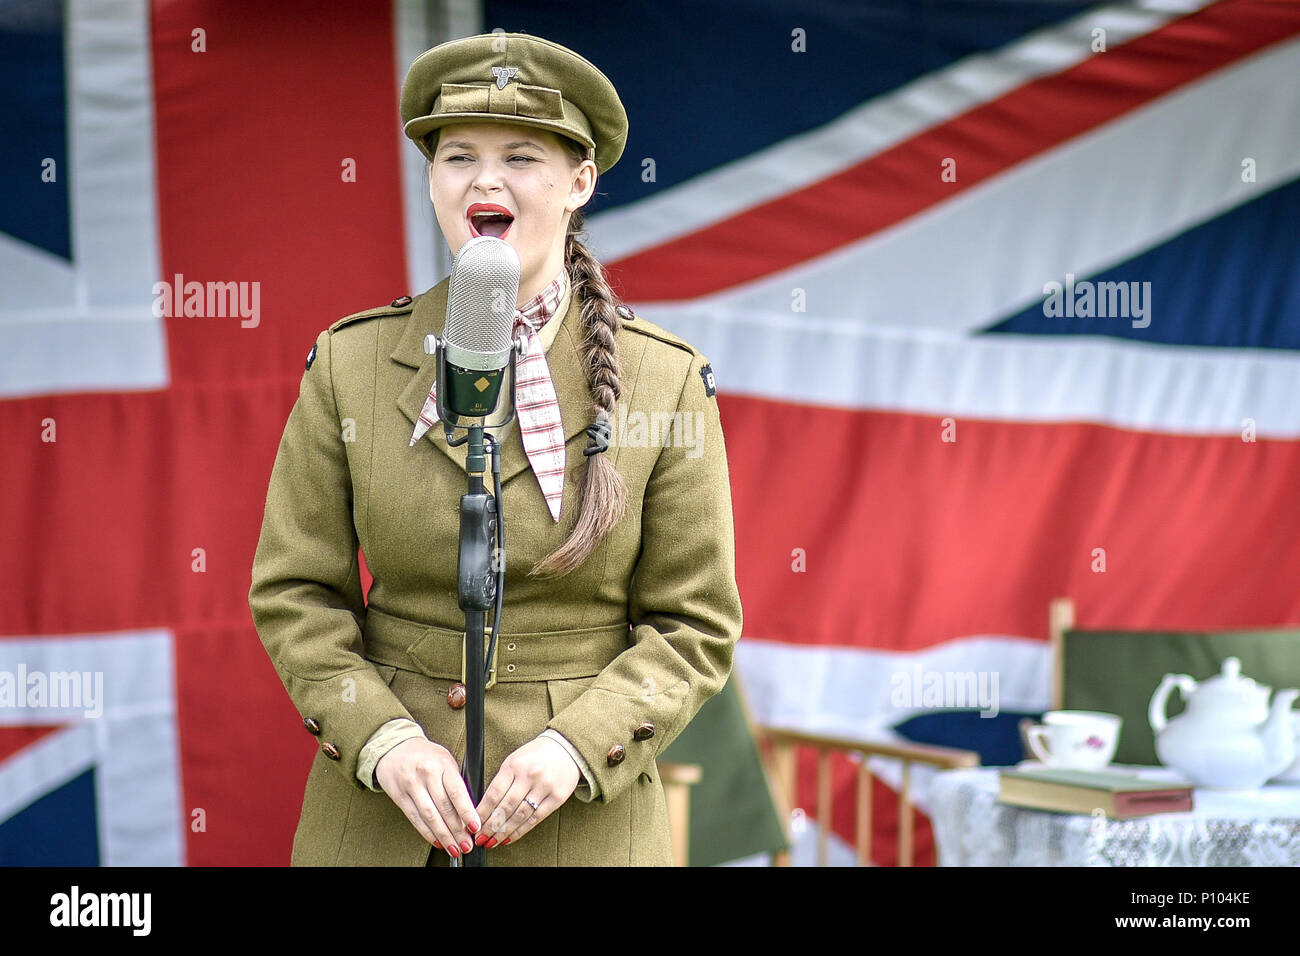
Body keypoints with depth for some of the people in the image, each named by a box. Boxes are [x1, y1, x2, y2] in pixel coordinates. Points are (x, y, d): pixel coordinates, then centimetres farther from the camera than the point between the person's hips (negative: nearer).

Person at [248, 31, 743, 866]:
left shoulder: (668, 380, -4)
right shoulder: (349, 365, -1)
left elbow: (696, 625, -2)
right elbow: (295, 593, 2)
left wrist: (575, 745, -16)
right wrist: (384, 741, -13)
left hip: (580, 820, -1)